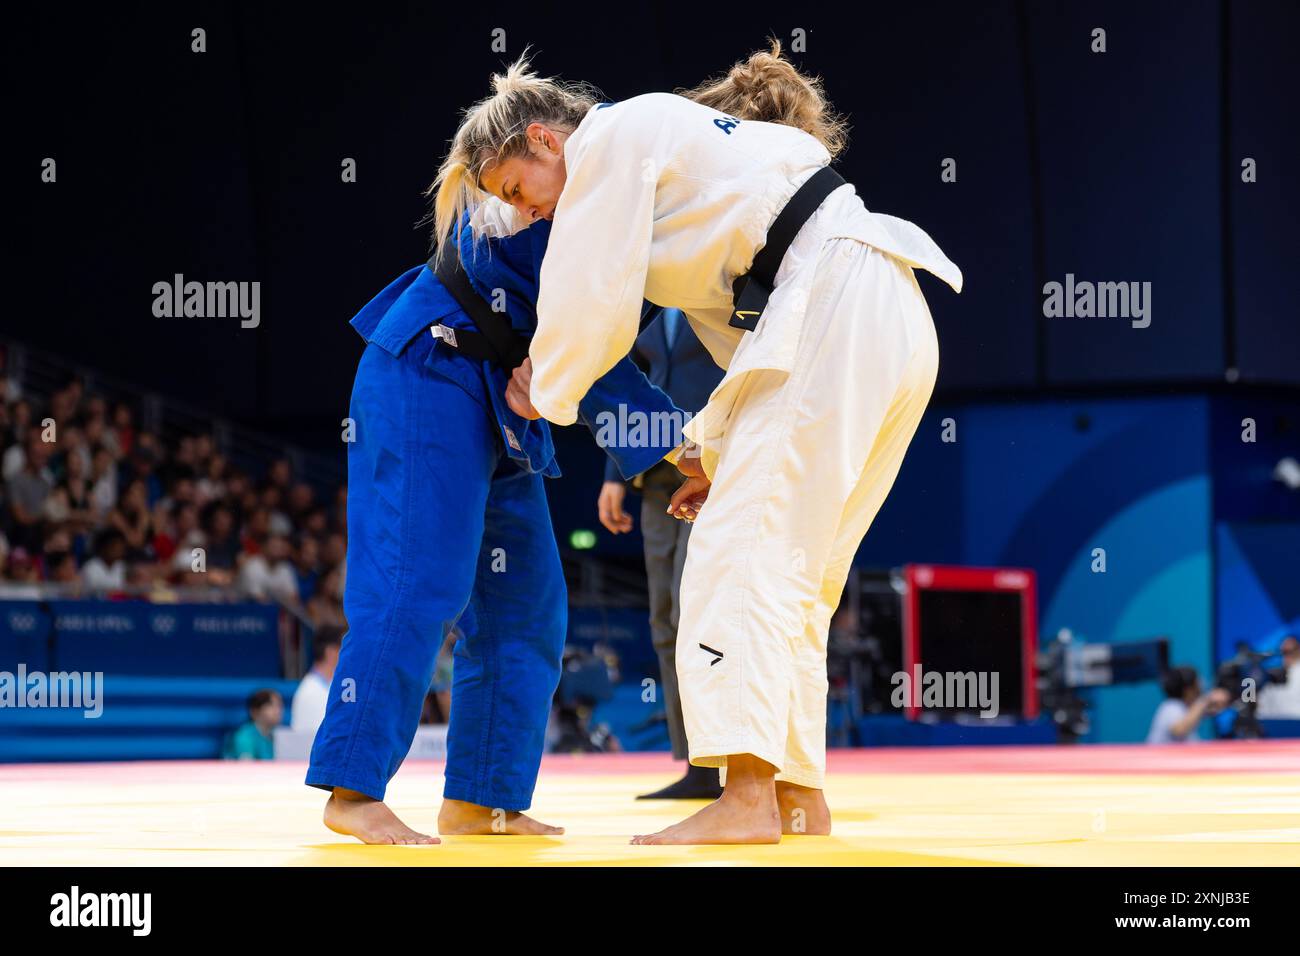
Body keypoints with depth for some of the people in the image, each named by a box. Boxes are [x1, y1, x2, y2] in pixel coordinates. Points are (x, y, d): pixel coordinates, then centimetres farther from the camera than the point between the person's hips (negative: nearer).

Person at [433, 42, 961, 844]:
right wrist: (715, 447, 27)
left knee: (746, 546, -14)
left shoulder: (611, 137, 0)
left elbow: (591, 301, -3)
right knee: (791, 570, 13)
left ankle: (746, 797, -22)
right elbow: (750, 332, 30)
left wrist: (545, 393, 14)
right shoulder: (669, 157, 28)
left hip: (838, 317, -10)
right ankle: (799, 794, 13)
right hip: (893, 325, 10)